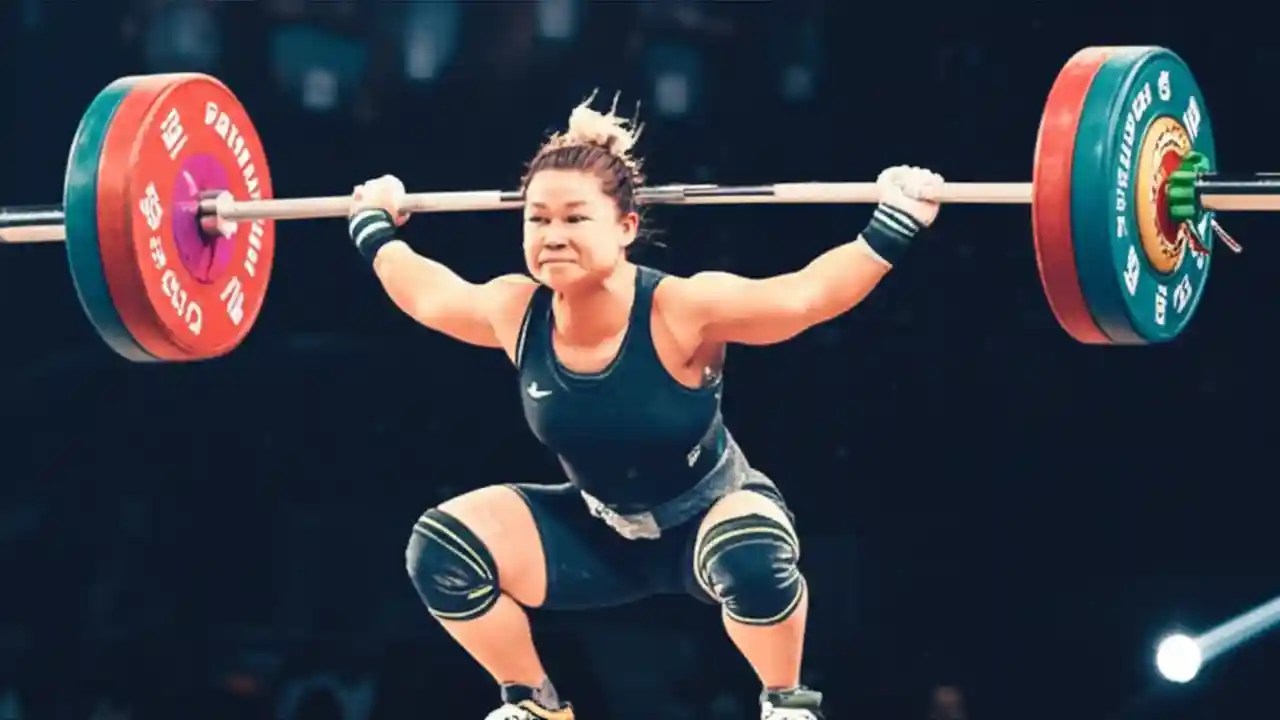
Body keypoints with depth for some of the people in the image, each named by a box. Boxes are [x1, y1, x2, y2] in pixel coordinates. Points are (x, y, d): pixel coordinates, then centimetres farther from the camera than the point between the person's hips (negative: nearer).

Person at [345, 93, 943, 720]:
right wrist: (373, 229, 13)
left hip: (712, 518, -4)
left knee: (753, 556, -41)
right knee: (441, 549, -16)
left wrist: (895, 226, -39)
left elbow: (809, 294, -30)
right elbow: (428, 296, 4)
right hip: (600, 533, 5)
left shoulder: (681, 312, -32)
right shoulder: (514, 313, -18)